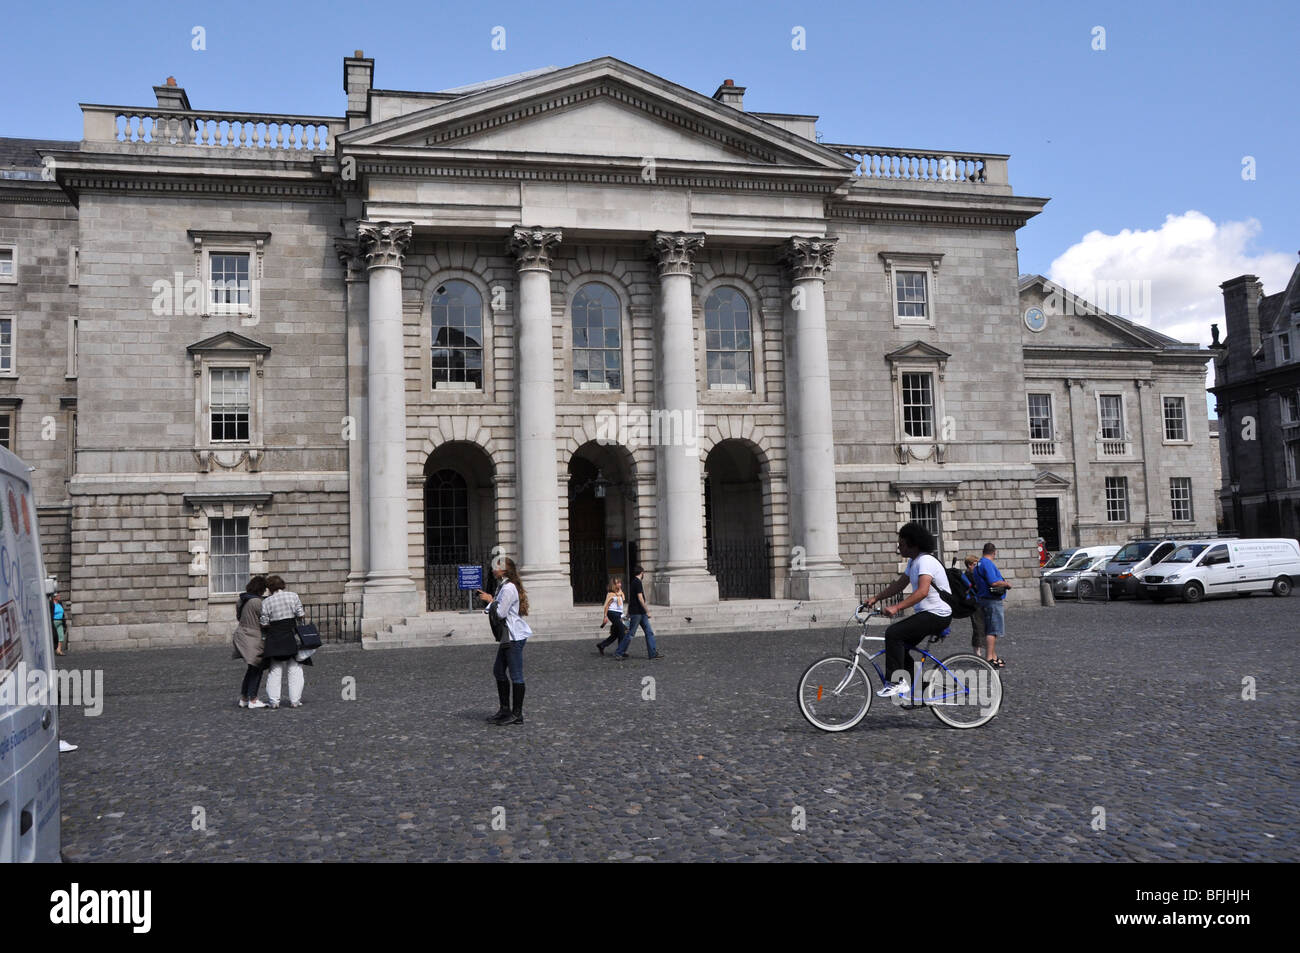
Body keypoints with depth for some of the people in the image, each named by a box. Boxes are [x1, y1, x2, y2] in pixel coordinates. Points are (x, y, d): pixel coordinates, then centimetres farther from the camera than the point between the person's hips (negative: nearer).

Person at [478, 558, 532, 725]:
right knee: (498, 671, 15)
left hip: (515, 637, -11)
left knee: (515, 675, -5)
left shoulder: (508, 588, -17)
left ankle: (517, 714, 1)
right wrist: (488, 599, 8)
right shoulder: (502, 586, 16)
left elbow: (500, 613, -20)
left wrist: (490, 600, -7)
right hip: (507, 636, 11)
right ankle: (505, 710, 23)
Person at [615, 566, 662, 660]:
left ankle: (653, 653, 6)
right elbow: (640, 598, -21)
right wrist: (647, 611, -17)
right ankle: (618, 652, 6)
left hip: (641, 613, 10)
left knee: (649, 632, 6)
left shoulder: (633, 582, 14)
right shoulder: (638, 582, -16)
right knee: (630, 634, -3)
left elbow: (629, 597, 20)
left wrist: (628, 612, 24)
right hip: (637, 613, -10)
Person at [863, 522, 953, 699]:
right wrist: (876, 598, 10)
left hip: (937, 616, -11)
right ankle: (912, 688, 20)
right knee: (902, 645, 12)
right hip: (925, 613, 11)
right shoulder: (913, 562, 14)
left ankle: (897, 683, -18)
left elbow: (923, 591, -33)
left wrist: (897, 607, -39)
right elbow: (899, 584, 19)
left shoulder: (926, 561, -19)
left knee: (893, 633, -21)